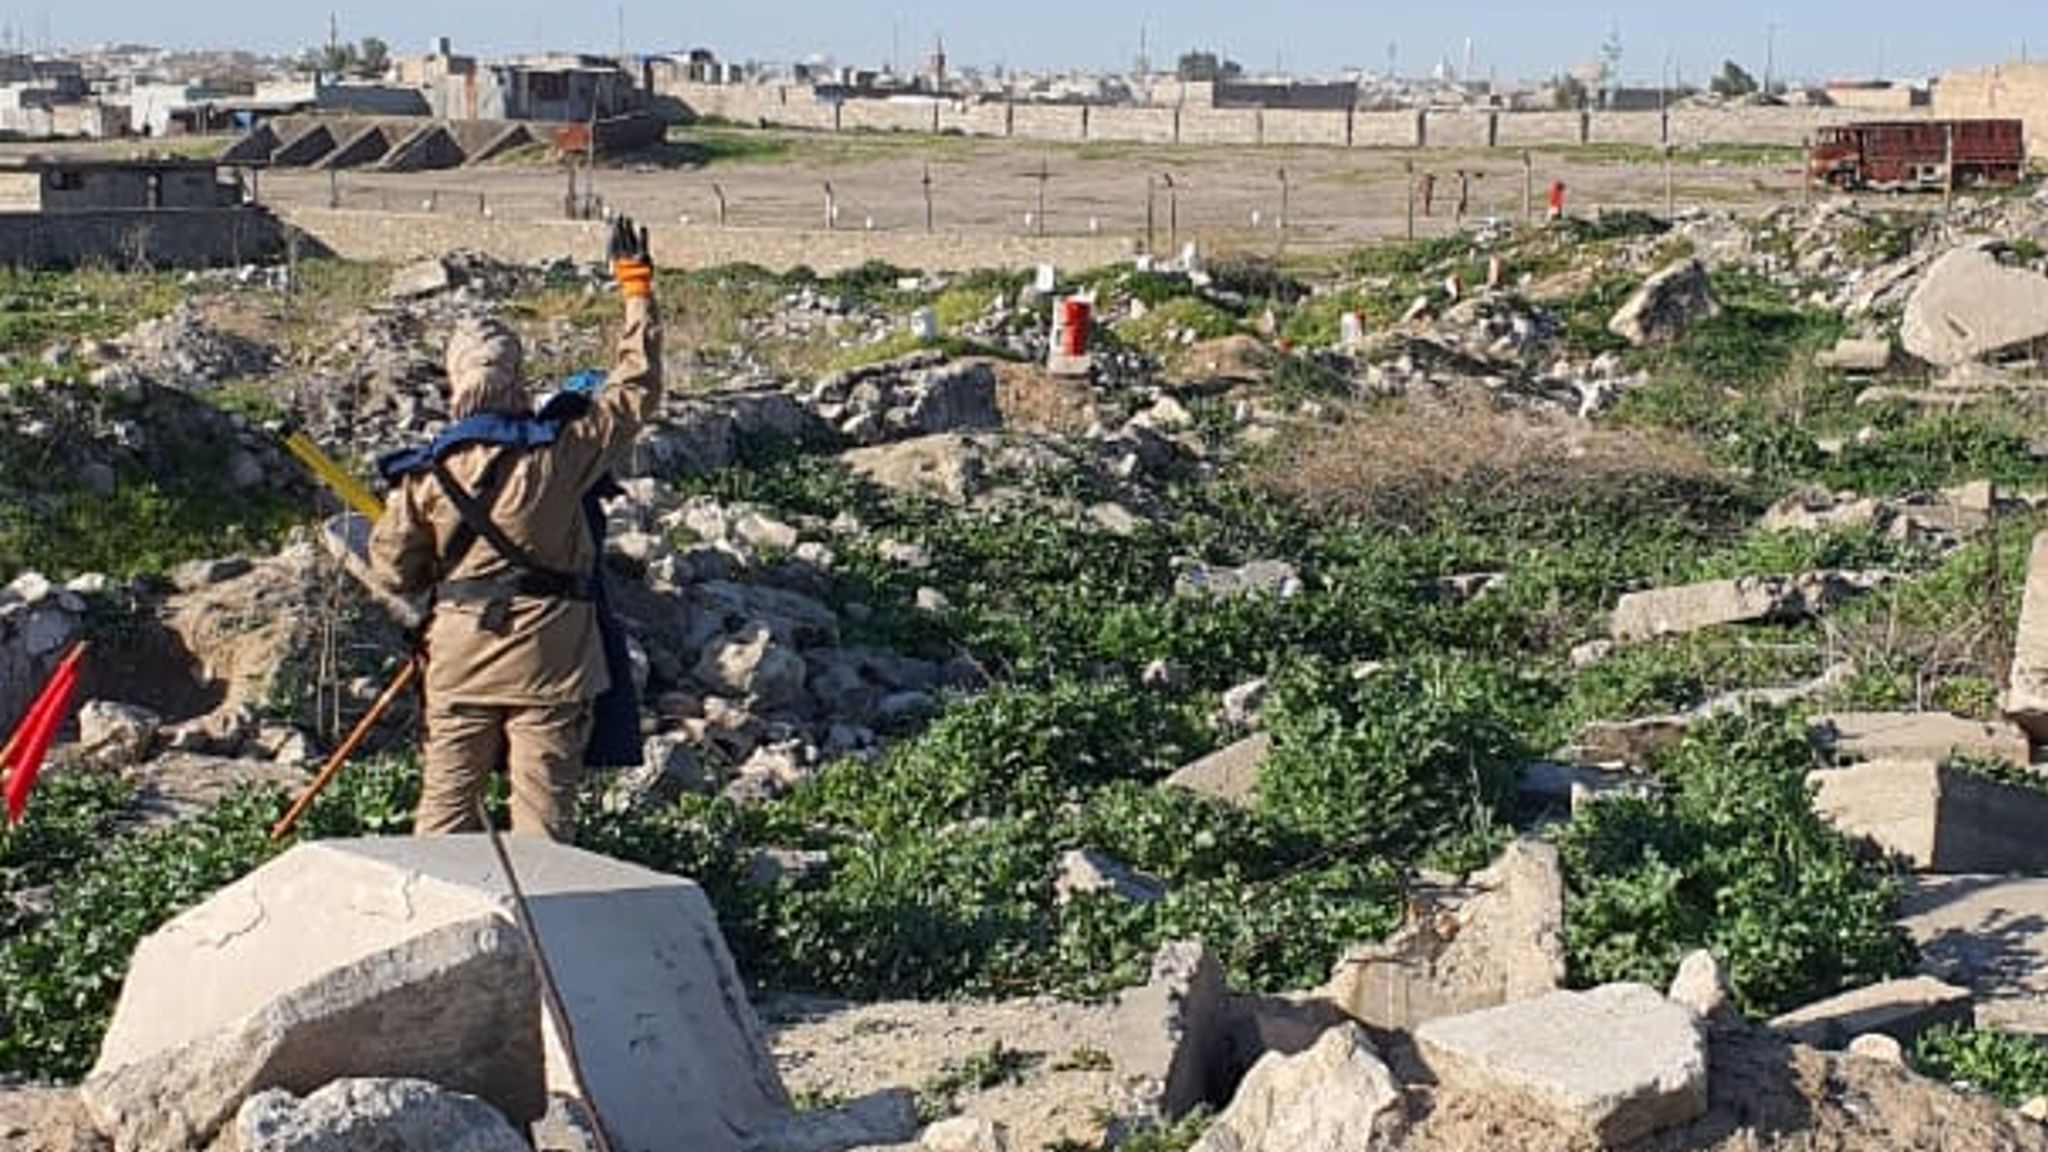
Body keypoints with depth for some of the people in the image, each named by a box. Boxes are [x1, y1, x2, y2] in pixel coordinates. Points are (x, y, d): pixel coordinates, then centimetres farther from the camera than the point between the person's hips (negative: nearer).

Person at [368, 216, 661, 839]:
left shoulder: (427, 474, -5)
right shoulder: (559, 454, -11)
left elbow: (393, 570, 1)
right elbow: (635, 390, -1)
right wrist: (638, 288, 7)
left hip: (459, 659, 2)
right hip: (548, 660, -2)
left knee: (447, 801, 12)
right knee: (543, 808, 3)